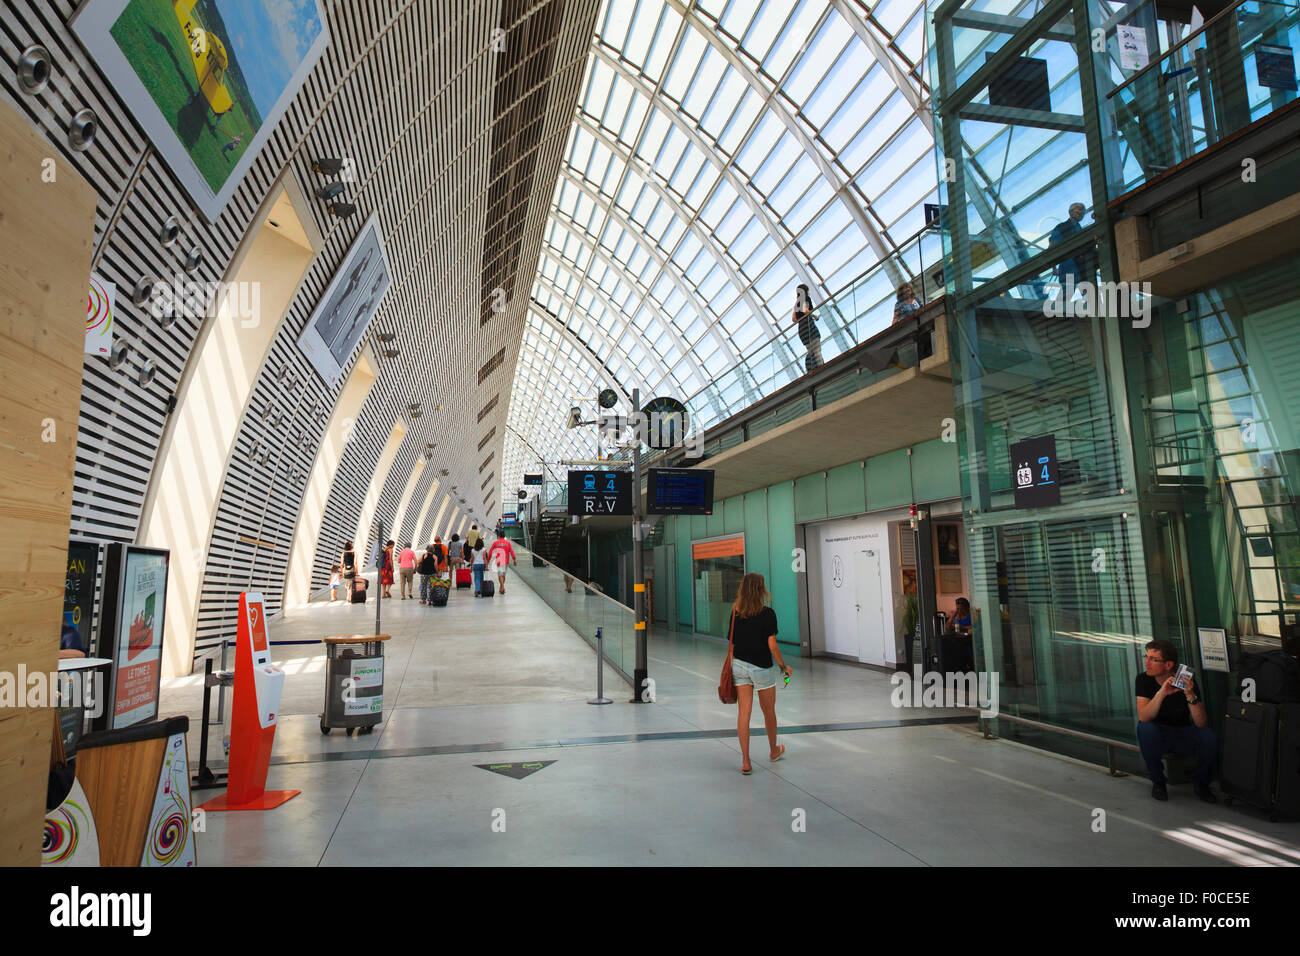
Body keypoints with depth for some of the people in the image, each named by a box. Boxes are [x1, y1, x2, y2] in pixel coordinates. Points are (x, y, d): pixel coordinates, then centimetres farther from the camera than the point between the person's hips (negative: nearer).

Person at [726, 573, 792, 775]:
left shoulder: (735, 612, -1)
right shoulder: (767, 614, -13)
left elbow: (732, 644, 3)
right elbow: (772, 646, -13)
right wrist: (783, 666, 0)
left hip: (739, 666, 3)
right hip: (762, 667, -3)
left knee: (743, 712, 4)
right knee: (769, 712, 17)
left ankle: (745, 761, 3)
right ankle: (774, 751, 38)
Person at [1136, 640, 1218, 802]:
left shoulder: (1187, 681, -13)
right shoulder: (1143, 680, -14)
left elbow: (1202, 724, -21)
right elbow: (1143, 717, -27)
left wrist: (1190, 695, -36)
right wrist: (1161, 693, -40)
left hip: (1183, 735, 1)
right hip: (1157, 736, -1)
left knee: (1210, 737, -28)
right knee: (1145, 728, -34)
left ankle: (1202, 785, 0)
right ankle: (1158, 782, -10)